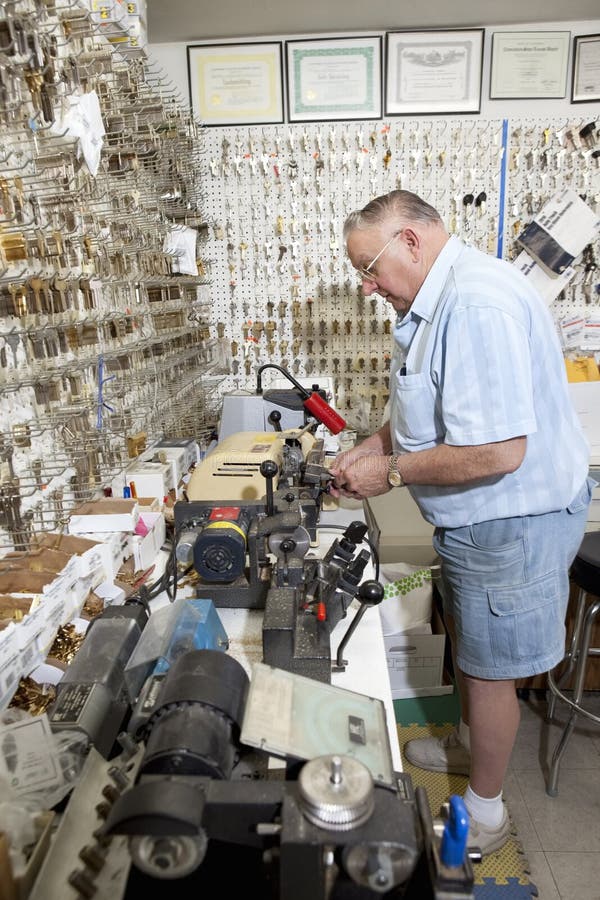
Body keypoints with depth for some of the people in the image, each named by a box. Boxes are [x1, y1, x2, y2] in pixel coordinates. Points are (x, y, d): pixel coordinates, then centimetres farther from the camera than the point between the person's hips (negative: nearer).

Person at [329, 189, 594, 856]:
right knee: (465, 642, 25)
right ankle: (468, 745, 51)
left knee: (488, 668, 9)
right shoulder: (438, 301, 7)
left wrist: (392, 471, -21)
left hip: (513, 521, -10)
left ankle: (484, 812, 33)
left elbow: (497, 450, -33)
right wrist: (374, 445, 3)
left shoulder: (478, 304, -28)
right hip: (475, 519, 10)